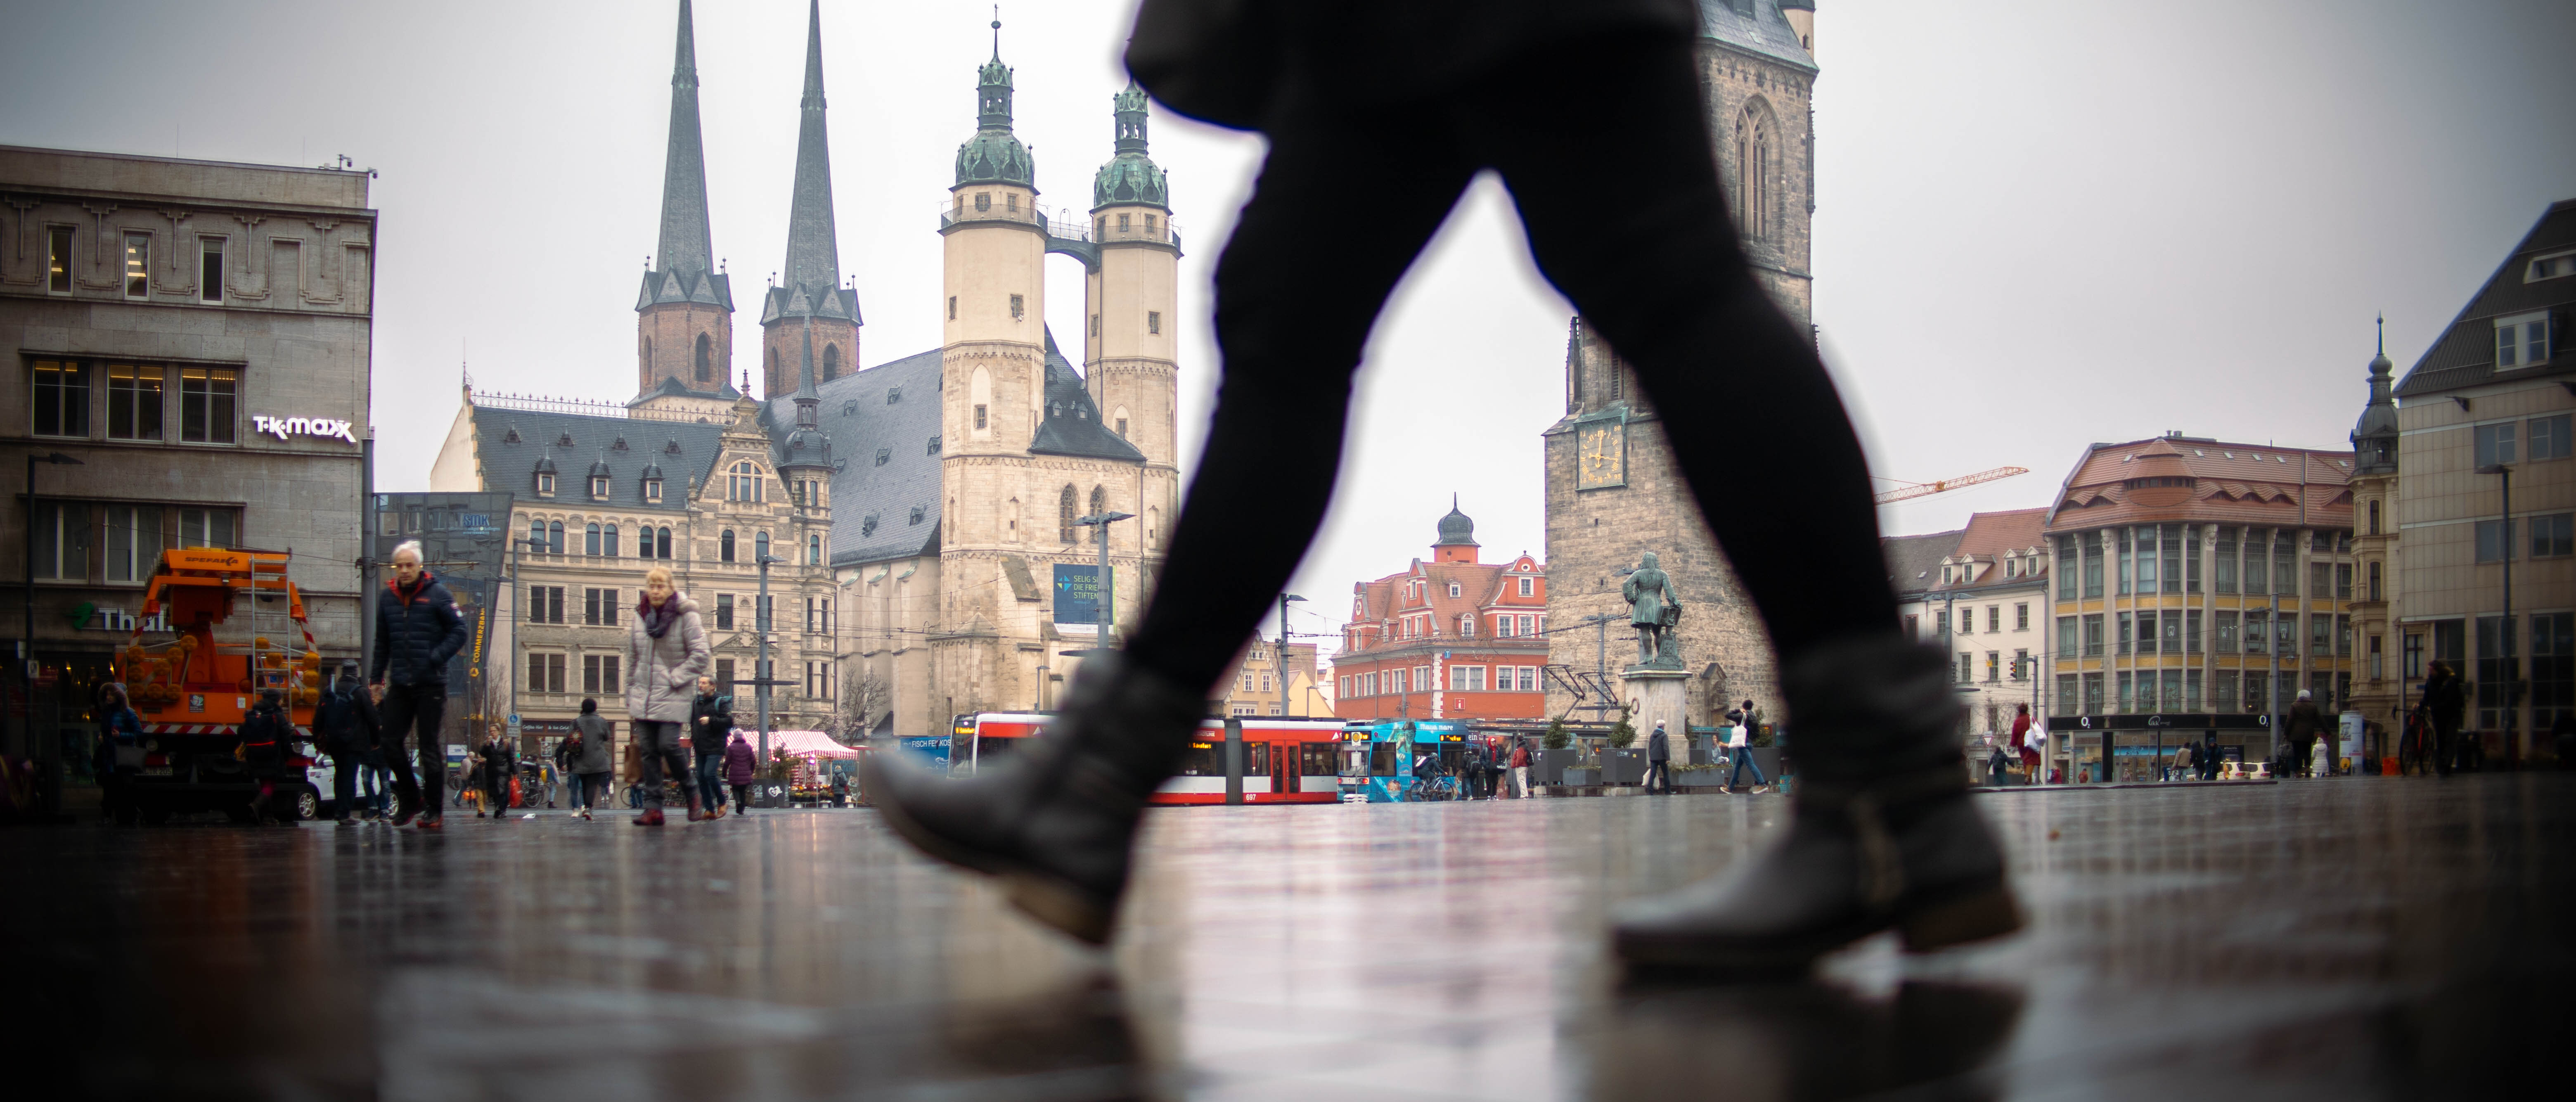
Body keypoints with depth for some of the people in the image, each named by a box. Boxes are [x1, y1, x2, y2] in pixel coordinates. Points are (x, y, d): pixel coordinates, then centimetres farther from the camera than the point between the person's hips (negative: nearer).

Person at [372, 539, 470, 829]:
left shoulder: (437, 594, -5)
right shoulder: (387, 598, 10)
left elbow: (459, 632, -5)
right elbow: (382, 643, 18)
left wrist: (435, 658, -18)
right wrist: (376, 677, 14)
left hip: (431, 685, -5)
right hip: (399, 686, 5)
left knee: (429, 748, -1)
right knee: (391, 745, 3)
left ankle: (433, 810, 8)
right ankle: (410, 799, 21)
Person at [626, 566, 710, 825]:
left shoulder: (685, 616, -5)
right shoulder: (639, 617, 10)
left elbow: (701, 655, -8)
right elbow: (633, 659, 16)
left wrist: (675, 679, -12)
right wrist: (630, 697, 15)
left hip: (673, 697, -5)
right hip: (643, 697, 5)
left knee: (669, 745, -13)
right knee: (648, 750, 1)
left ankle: (693, 795, 10)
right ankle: (653, 808, 2)